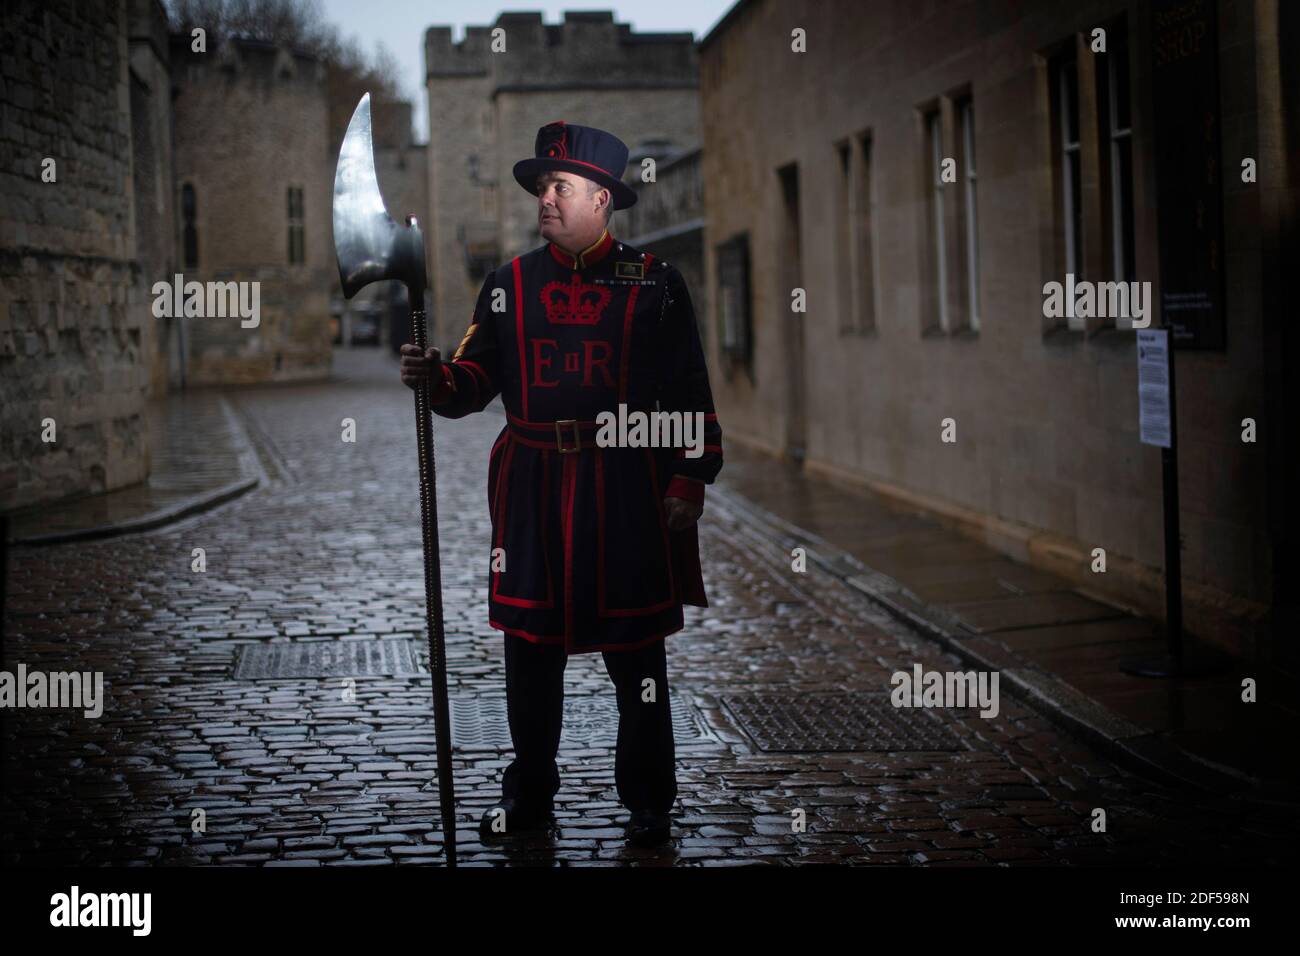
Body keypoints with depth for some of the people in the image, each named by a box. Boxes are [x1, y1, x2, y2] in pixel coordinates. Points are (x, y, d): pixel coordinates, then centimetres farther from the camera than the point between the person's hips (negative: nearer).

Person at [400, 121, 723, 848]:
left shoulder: (654, 282, 1)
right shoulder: (509, 284, 8)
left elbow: (691, 393, 0)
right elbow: (477, 378, 5)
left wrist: (689, 481, -5)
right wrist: (434, 377, -16)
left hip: (629, 488, -2)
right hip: (532, 487, 3)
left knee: (636, 652, 5)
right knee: (531, 647, 8)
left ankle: (649, 801, 19)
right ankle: (530, 794, 23)